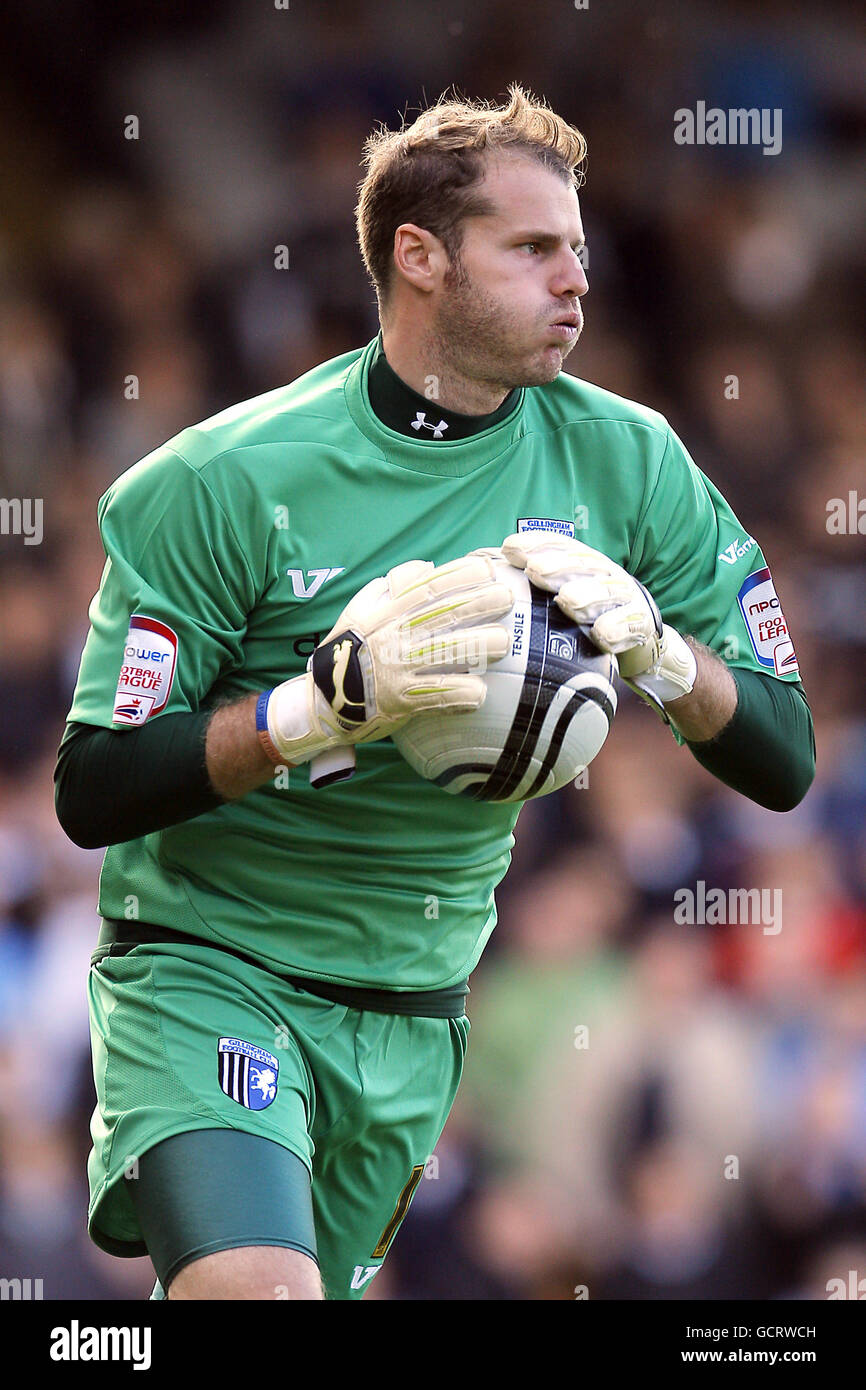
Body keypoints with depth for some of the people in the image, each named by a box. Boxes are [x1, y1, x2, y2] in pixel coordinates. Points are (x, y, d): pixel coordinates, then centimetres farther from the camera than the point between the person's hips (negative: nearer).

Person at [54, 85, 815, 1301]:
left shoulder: (623, 463, -2)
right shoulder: (224, 481, -14)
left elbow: (782, 762, 0)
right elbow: (92, 791, -15)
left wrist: (654, 649, -21)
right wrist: (335, 698, -28)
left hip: (417, 1011, 5)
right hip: (210, 966, -5)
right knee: (261, 1292, -30)